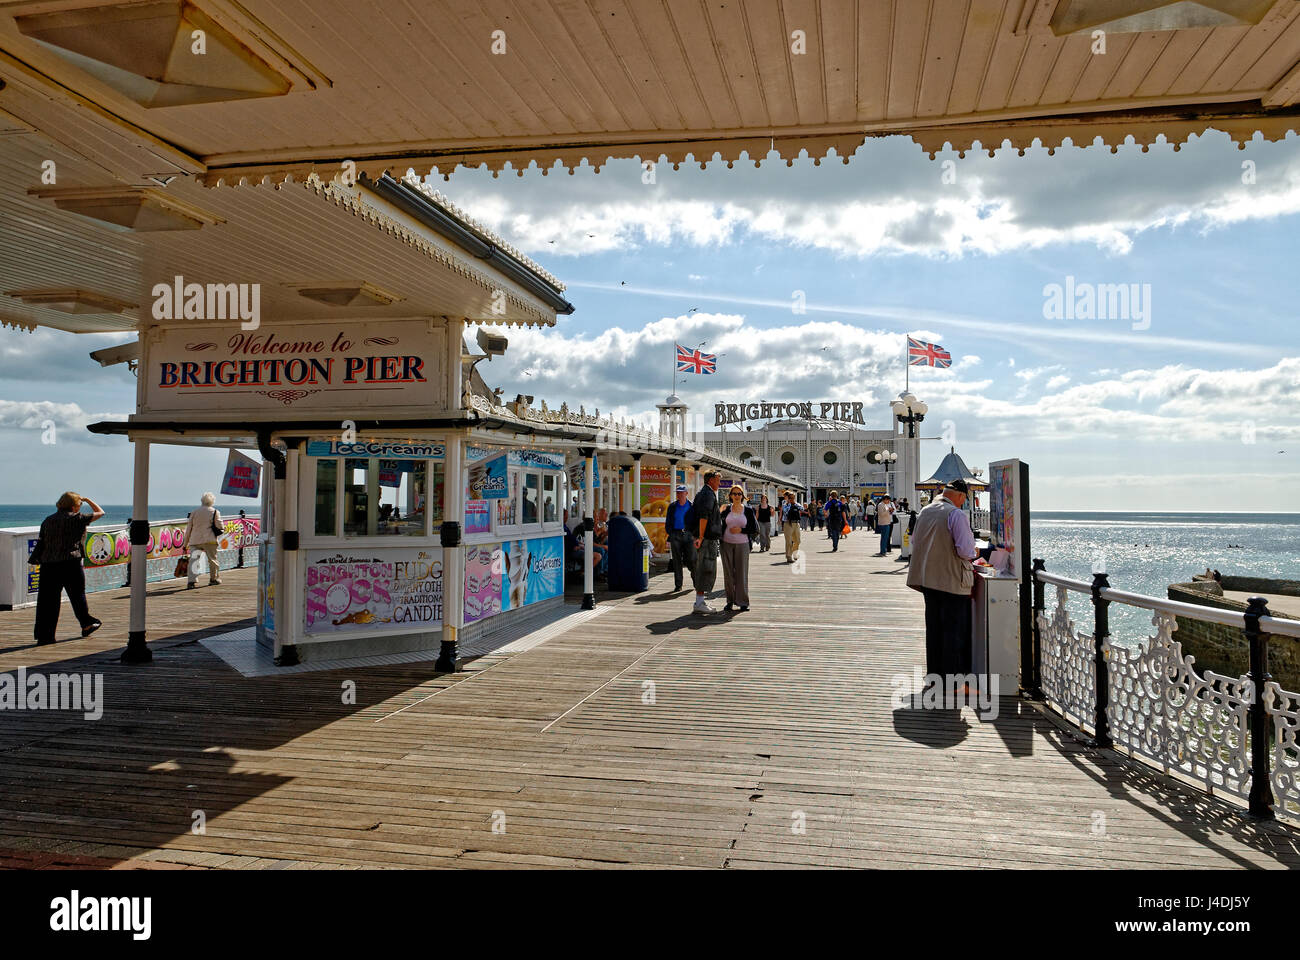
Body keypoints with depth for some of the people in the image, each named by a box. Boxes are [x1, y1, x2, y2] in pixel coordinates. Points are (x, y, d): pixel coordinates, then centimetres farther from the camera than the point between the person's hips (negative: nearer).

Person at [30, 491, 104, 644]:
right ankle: (86, 624, 25)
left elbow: (41, 543, 10)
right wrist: (87, 499, 17)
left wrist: (40, 560, 15)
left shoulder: (47, 521, 12)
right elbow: (100, 512, 6)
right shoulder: (76, 518, -4)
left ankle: (43, 635, 4)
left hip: (48, 565, 4)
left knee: (47, 599, 4)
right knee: (77, 595, 12)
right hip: (71, 563, -4)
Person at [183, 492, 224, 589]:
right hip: (209, 540, -1)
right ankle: (214, 579, 28)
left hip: (194, 541, 1)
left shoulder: (194, 512, 13)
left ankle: (191, 581, -22)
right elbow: (219, 527, -3)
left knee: (193, 560, -6)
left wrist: (185, 545, 17)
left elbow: (188, 529, 13)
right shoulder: (214, 512, 6)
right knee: (212, 559, 15)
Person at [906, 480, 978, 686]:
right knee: (955, 630, 0)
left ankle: (934, 673, 22)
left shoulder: (925, 512, 10)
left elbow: (915, 542, 18)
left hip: (928, 578, 7)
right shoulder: (957, 515, -14)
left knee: (933, 628, 15)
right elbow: (965, 550, -18)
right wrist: (972, 554, 3)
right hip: (952, 580, -7)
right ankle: (952, 680, 2)